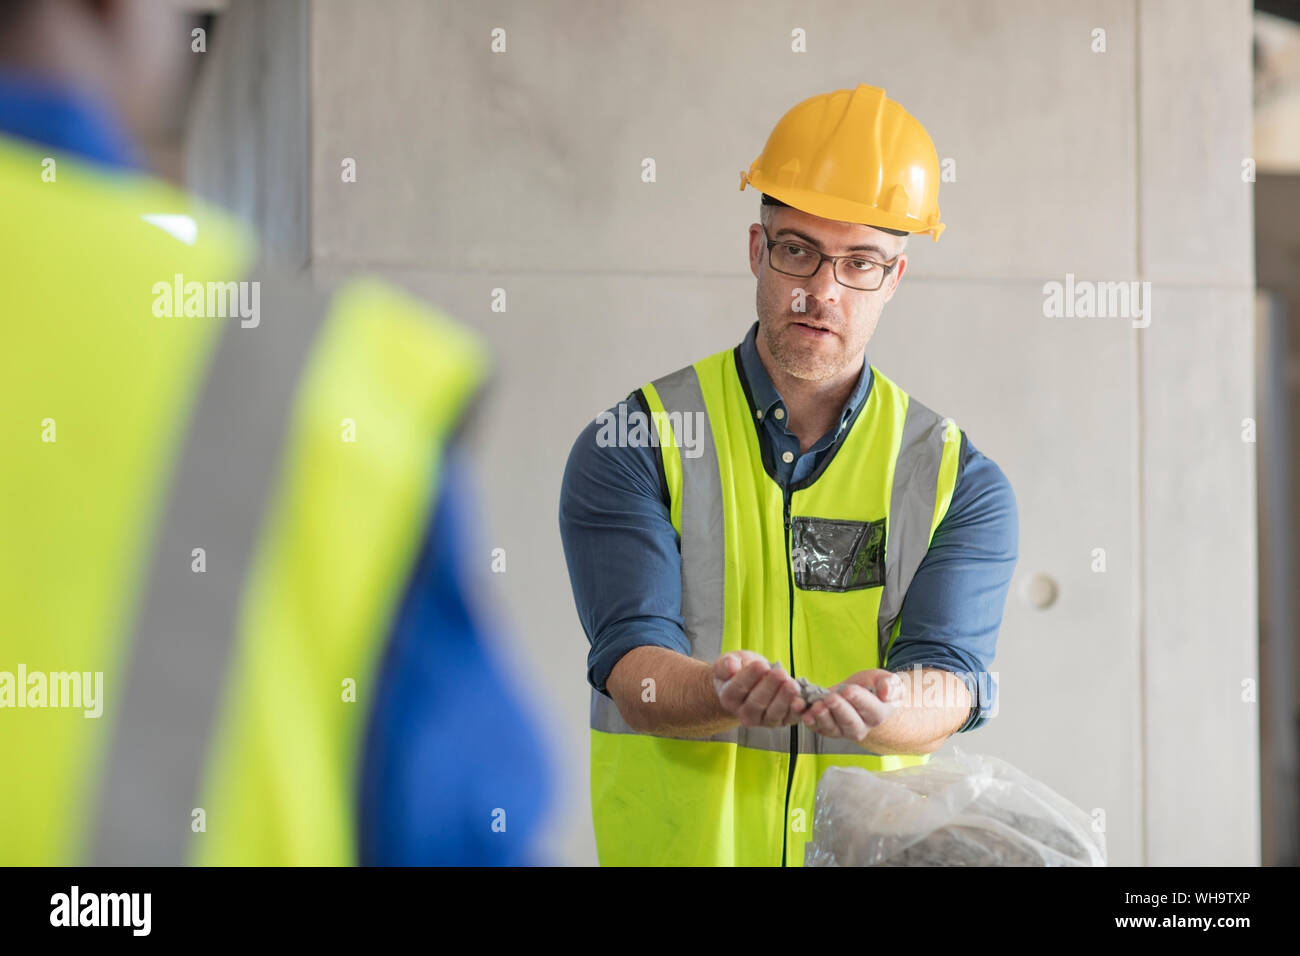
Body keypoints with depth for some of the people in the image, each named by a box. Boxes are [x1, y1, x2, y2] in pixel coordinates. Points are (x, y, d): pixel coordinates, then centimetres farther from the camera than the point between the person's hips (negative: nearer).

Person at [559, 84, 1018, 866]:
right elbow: (632, 667, -7)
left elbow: (952, 679, -6)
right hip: (677, 845, -1)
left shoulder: (961, 480, 7)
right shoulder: (631, 446, 3)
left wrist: (878, 706, -27)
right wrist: (720, 692, -28)